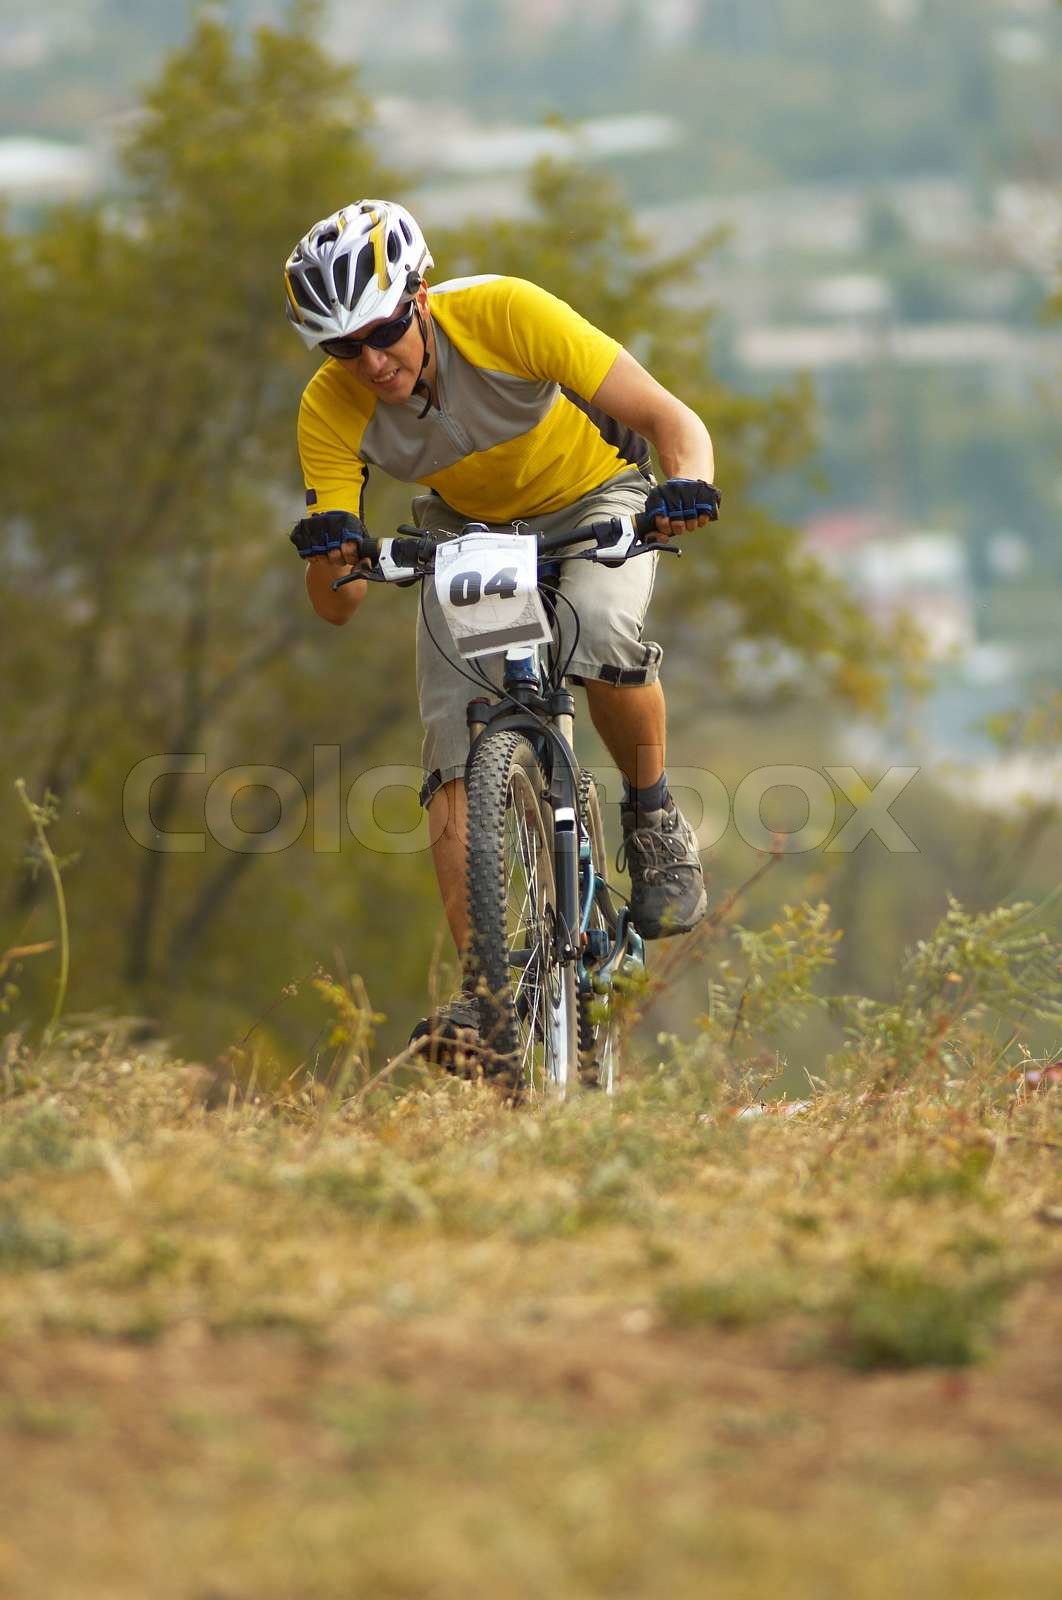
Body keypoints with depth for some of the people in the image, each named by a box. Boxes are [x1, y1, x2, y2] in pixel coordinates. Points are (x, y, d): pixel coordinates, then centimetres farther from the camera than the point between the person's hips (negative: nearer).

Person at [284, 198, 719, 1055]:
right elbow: (335, 607, -24)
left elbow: (672, 418, -31)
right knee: (455, 749, -15)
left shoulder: (503, 313, -33)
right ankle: (487, 985, -15)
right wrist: (330, 553, -47)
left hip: (593, 502, -3)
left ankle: (655, 819, -10)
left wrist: (688, 486, -53)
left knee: (602, 629, -35)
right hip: (465, 528, 3)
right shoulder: (331, 409, -24)